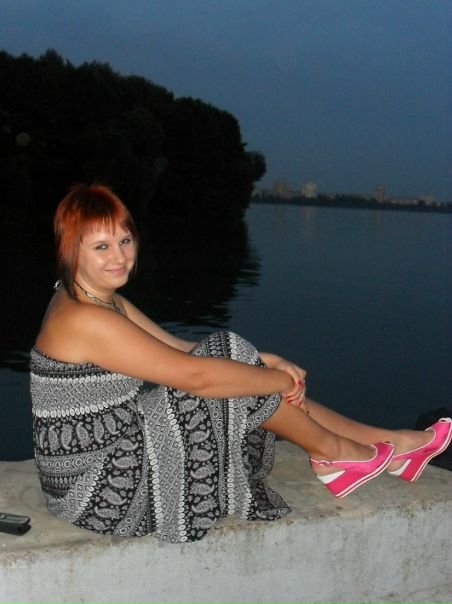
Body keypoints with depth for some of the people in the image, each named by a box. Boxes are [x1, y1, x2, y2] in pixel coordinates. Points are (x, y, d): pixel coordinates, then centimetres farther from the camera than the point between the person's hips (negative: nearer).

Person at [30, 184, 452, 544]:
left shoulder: (105, 301, 7)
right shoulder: (85, 321, -25)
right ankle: (332, 451, 6)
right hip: (95, 489, -9)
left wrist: (264, 362, -5)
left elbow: (180, 350, 8)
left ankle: (386, 445, 12)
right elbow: (194, 374, -26)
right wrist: (284, 380, -13)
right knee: (214, 374, -15)